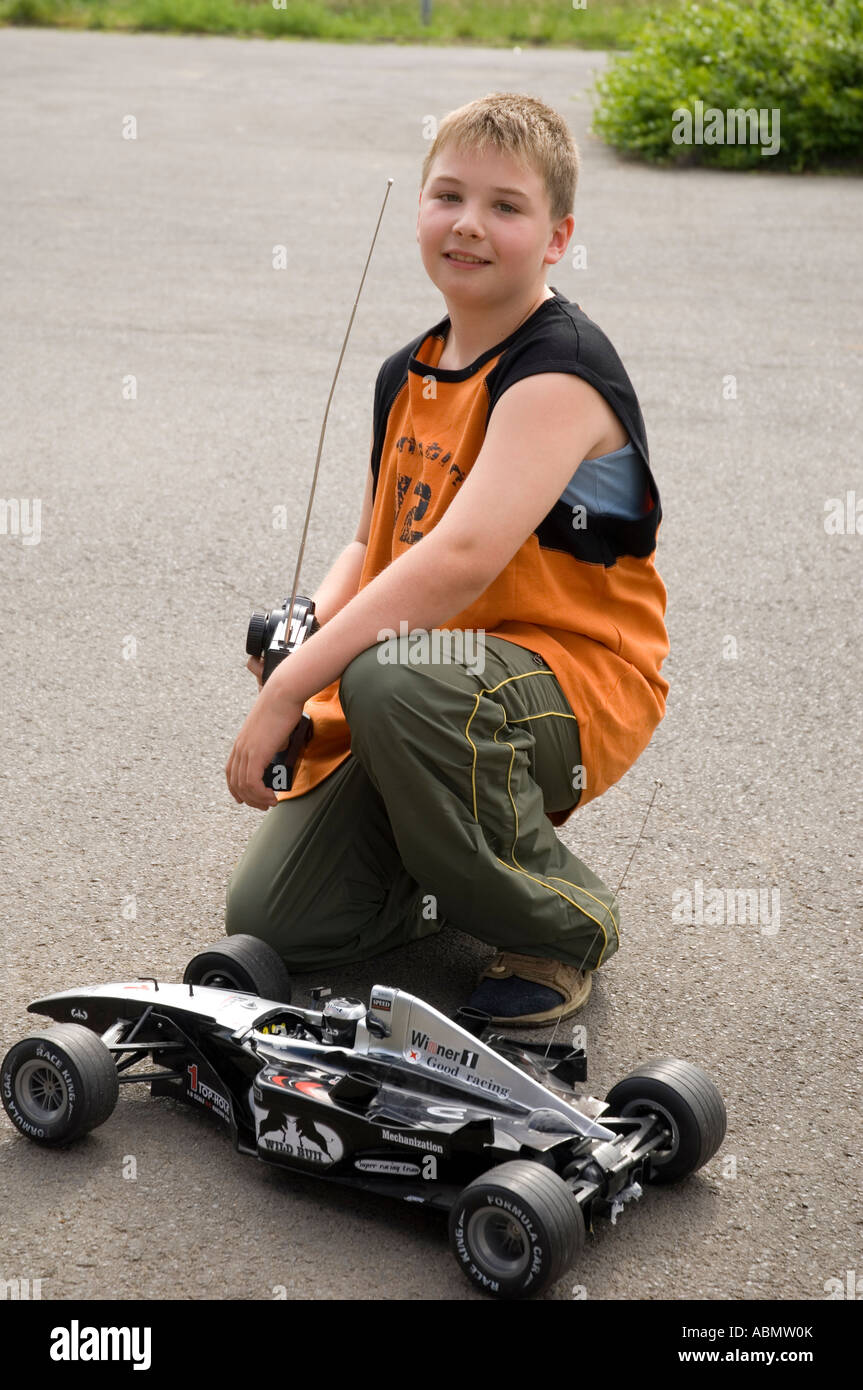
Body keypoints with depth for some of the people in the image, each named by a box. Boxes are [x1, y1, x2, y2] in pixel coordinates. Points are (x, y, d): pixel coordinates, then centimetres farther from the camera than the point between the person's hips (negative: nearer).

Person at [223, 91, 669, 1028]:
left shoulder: (558, 371, -17)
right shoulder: (407, 376, 10)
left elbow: (460, 561, -30)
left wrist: (290, 688, -28)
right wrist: (309, 631, -4)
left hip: (574, 684, -6)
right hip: (447, 690, 7)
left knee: (394, 679, -40)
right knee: (269, 921, -7)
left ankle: (564, 924, -14)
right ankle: (457, 849, 21)